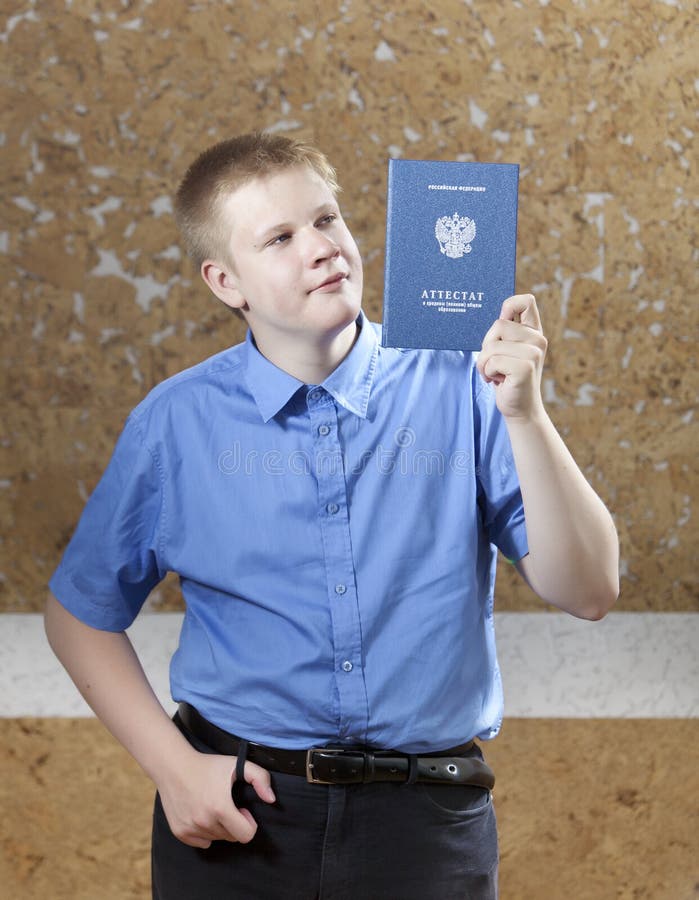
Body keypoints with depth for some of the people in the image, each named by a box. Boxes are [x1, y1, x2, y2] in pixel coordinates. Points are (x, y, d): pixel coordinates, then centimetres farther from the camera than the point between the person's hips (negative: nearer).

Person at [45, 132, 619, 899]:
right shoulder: (177, 424, -3)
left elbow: (587, 592, -9)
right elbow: (79, 613, 8)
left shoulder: (458, 388, -5)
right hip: (236, 813, 0)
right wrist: (172, 766, -3)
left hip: (426, 820, 0)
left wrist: (523, 415, -19)